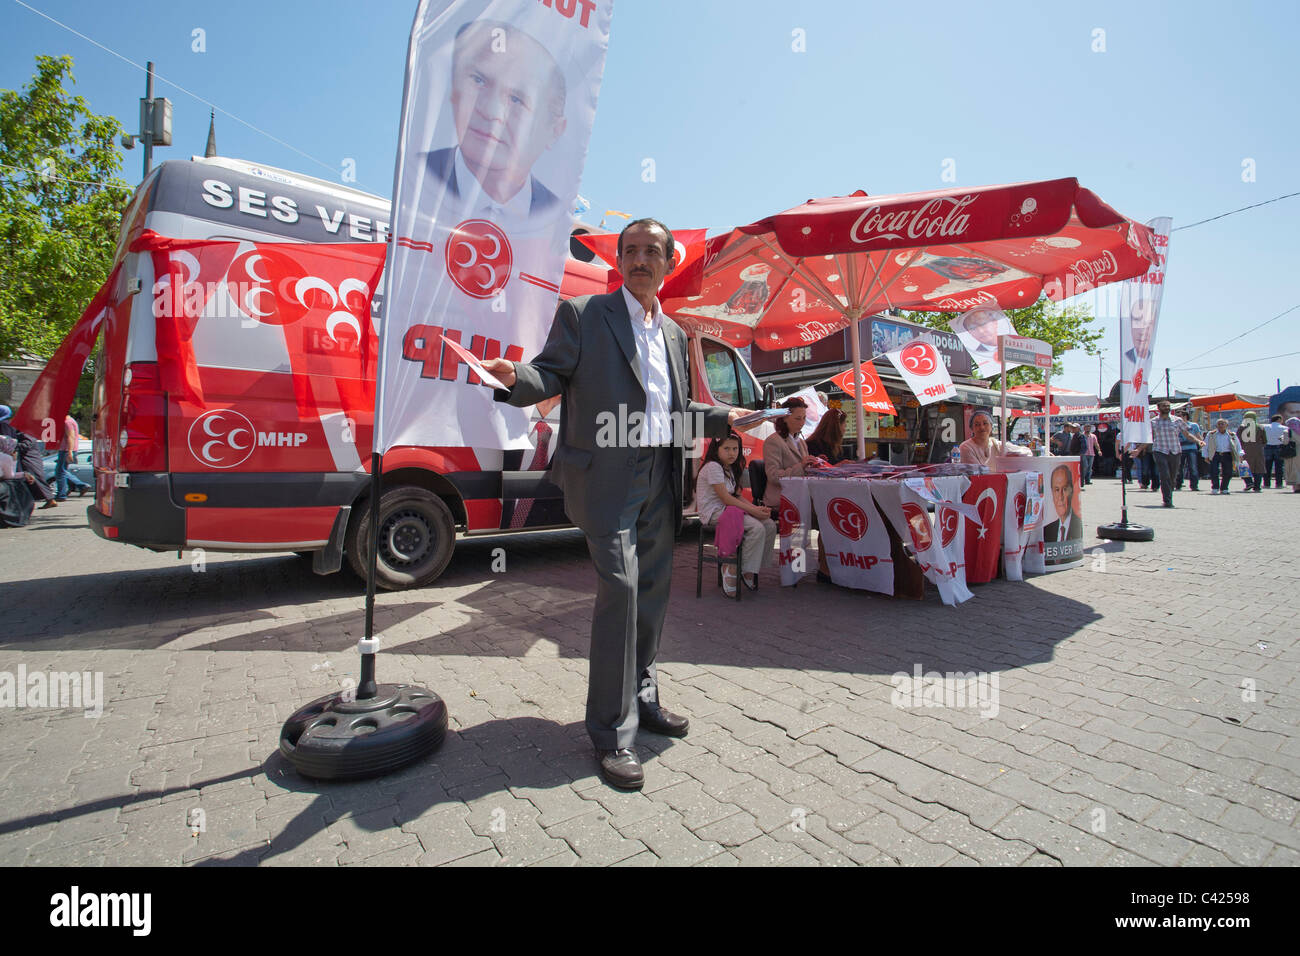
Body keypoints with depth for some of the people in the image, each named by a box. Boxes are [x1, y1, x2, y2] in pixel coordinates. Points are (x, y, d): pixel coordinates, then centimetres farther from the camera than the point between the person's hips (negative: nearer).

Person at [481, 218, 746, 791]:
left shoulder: (674, 334, 19)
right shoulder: (582, 315, 2)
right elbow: (551, 374, -5)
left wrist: (725, 418, 16)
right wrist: (514, 376, -25)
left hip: (659, 479, 7)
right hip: (607, 476, -6)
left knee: (653, 592, 12)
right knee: (619, 588, -12)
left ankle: (641, 700, 30)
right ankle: (612, 733, 1)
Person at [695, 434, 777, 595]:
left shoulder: (730, 469, 15)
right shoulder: (713, 467, -14)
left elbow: (737, 496, 11)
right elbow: (725, 498, -19)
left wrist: (757, 508, -6)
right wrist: (752, 511, -18)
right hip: (714, 512, -9)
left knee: (770, 525, -6)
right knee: (757, 528, -25)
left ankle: (755, 567, 1)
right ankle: (747, 571, -11)